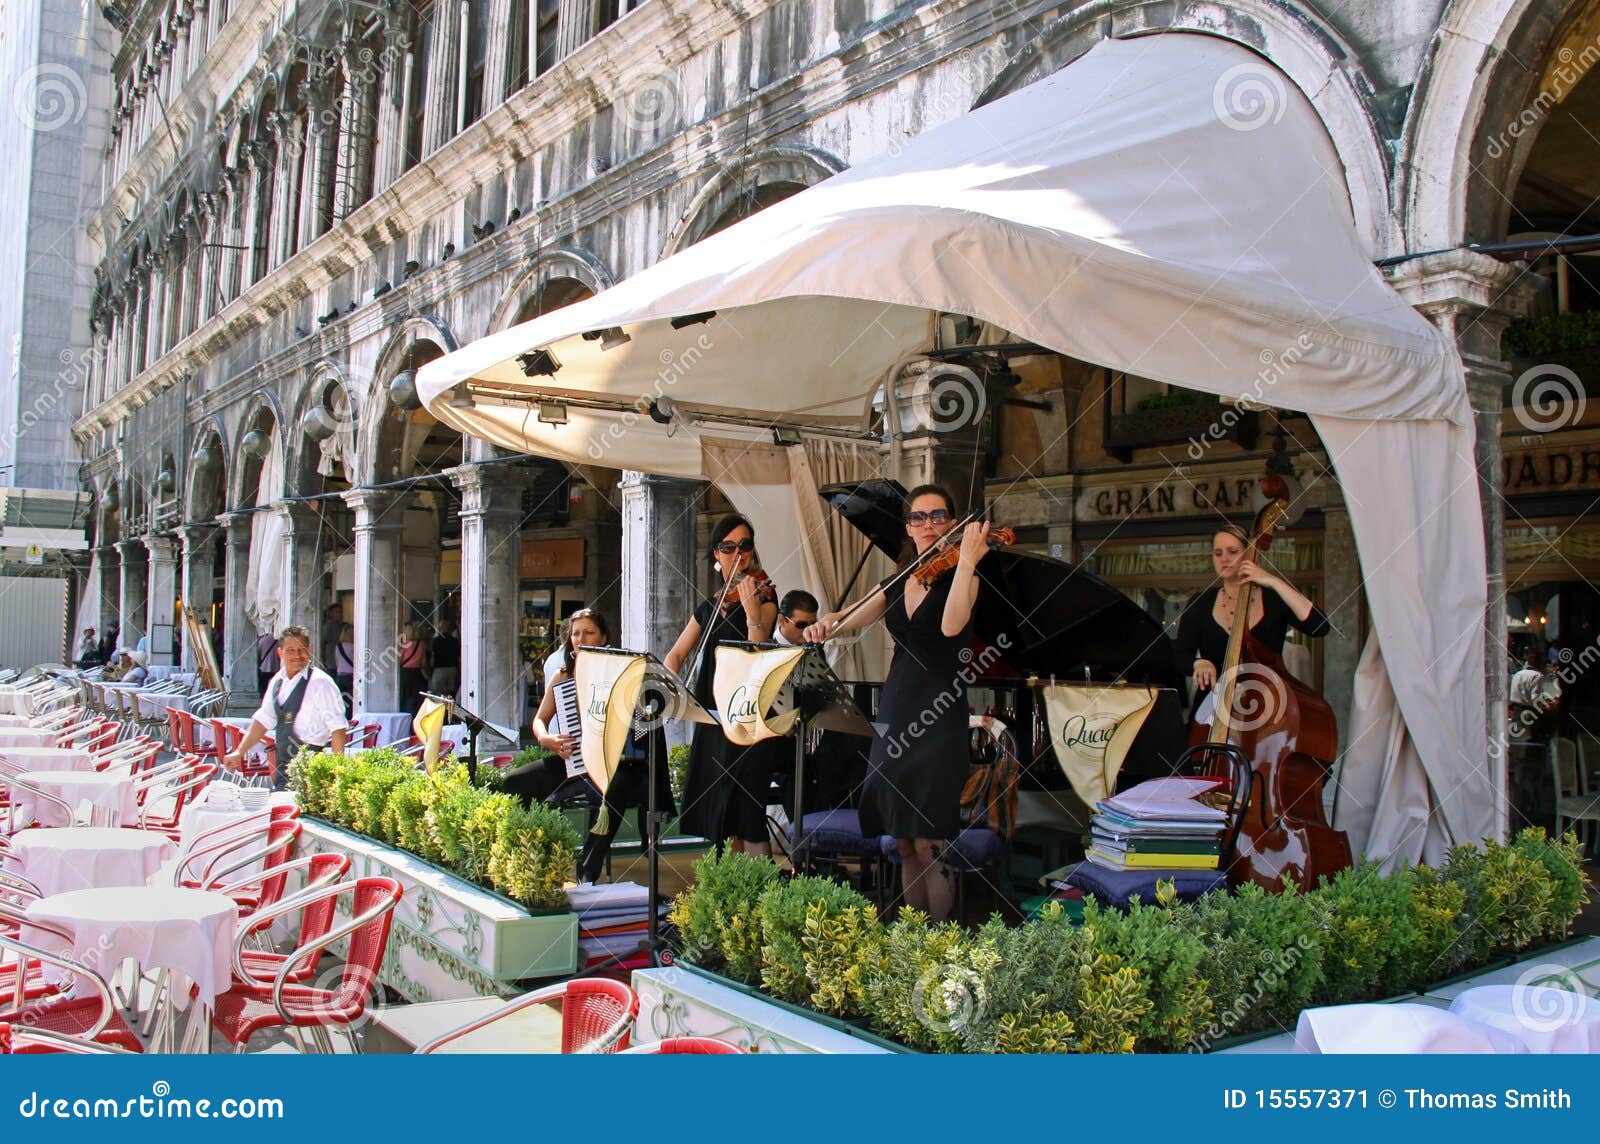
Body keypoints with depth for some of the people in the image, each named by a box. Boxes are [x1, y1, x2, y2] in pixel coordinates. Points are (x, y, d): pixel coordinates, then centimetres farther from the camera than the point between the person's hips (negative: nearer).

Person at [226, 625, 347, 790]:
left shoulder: (320, 682, -12)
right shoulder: (277, 681, 11)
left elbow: (338, 727, -16)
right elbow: (263, 720, 19)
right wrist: (239, 752, 12)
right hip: (284, 767, 7)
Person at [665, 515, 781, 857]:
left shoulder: (762, 597, -2)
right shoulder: (708, 608, 16)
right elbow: (676, 654, 15)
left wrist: (753, 613, -31)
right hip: (711, 719, 7)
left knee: (746, 816, -11)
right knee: (718, 819, 9)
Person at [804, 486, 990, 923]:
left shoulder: (959, 577, -3)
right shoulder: (895, 585, 15)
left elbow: (951, 625, -23)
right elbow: (850, 620, 8)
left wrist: (967, 560, -27)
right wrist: (825, 623, -14)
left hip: (938, 720, -6)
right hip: (894, 714, 6)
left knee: (929, 846, -8)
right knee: (904, 844, 10)